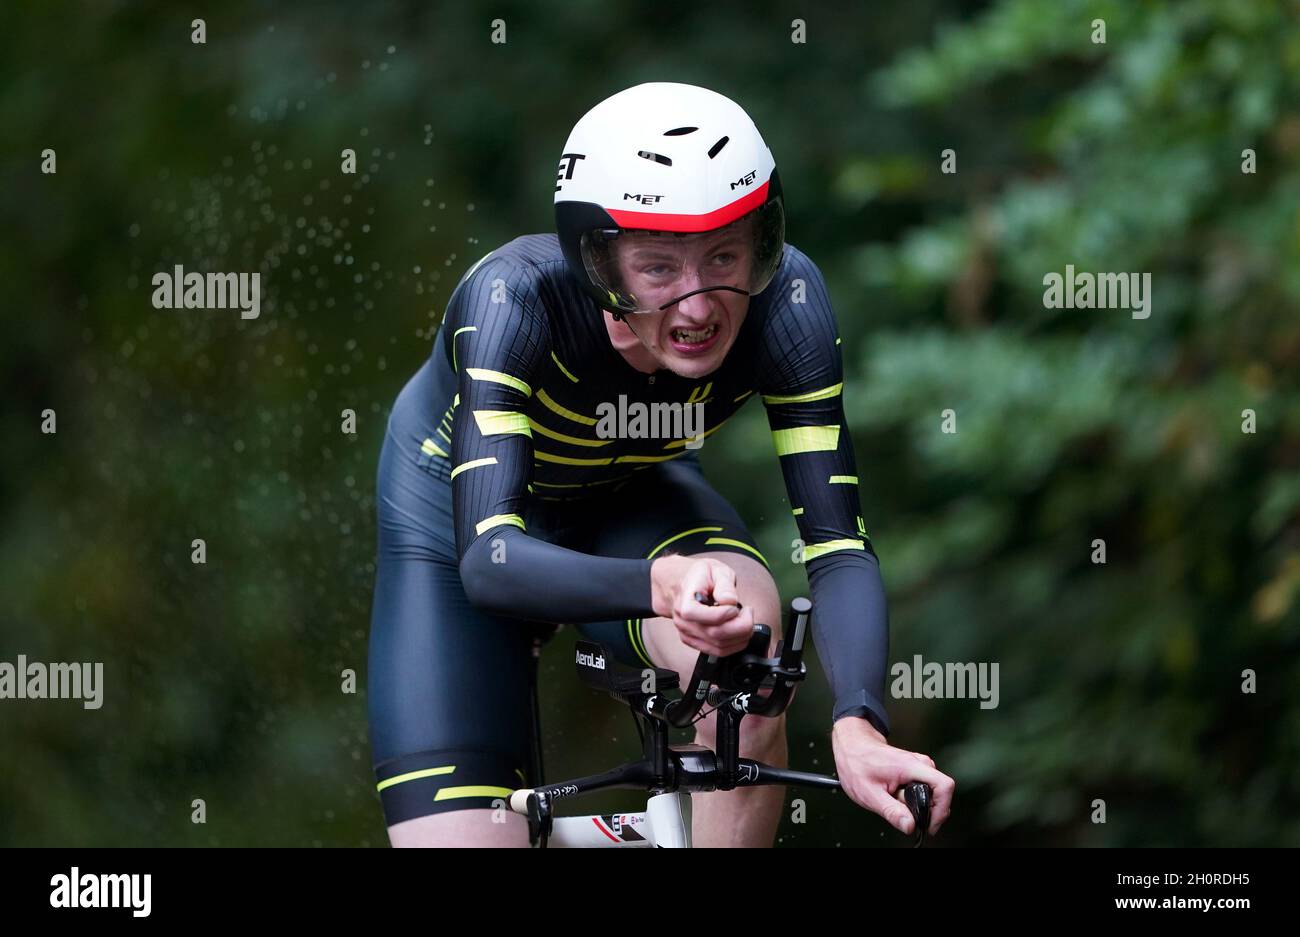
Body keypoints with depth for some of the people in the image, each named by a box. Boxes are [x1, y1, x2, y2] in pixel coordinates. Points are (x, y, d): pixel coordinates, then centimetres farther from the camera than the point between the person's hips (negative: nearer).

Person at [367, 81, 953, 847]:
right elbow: (487, 559, -46)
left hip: (629, 501, 2)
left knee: (743, 635, -33)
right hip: (456, 514, -2)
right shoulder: (515, 299, -38)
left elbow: (839, 546, -32)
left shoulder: (785, 302, -30)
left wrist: (857, 723, -50)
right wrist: (659, 584, -65)